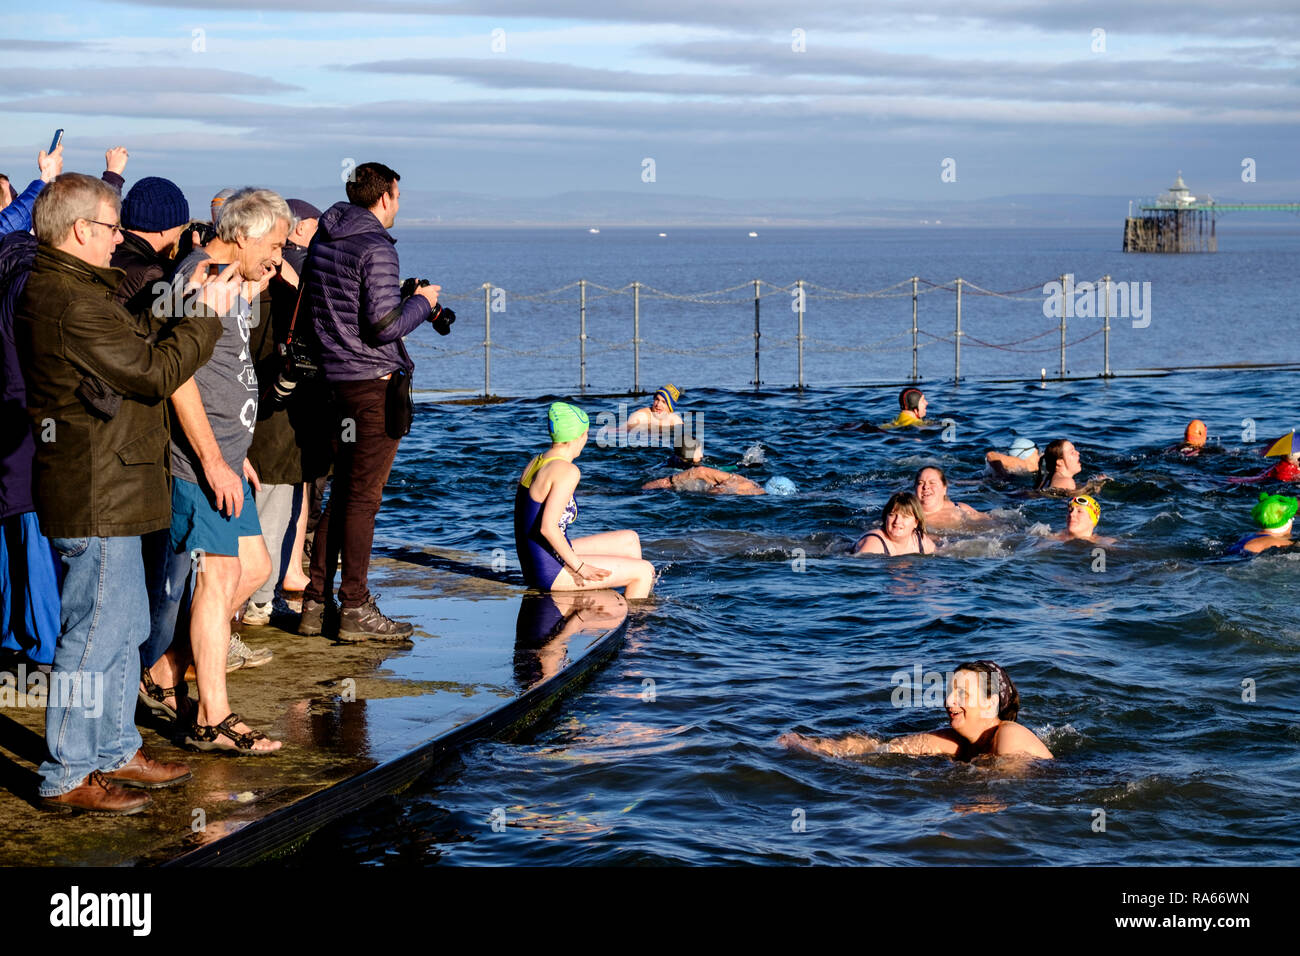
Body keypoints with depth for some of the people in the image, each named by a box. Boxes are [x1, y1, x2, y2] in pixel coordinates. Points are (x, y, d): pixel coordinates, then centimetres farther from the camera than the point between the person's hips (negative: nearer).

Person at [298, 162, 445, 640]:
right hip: (373, 383, -8)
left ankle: (316, 603, 16)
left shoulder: (323, 242, 11)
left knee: (341, 494, 15)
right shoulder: (375, 249, -15)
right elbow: (385, 327, -20)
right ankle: (356, 609, 1)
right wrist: (421, 302, -1)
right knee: (363, 498, -3)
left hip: (334, 381, 8)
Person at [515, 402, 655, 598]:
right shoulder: (567, 471, -19)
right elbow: (548, 527, -27)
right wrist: (579, 567, -18)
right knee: (644, 571, -3)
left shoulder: (535, 462, 9)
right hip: (551, 572, -10)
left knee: (629, 540, 20)